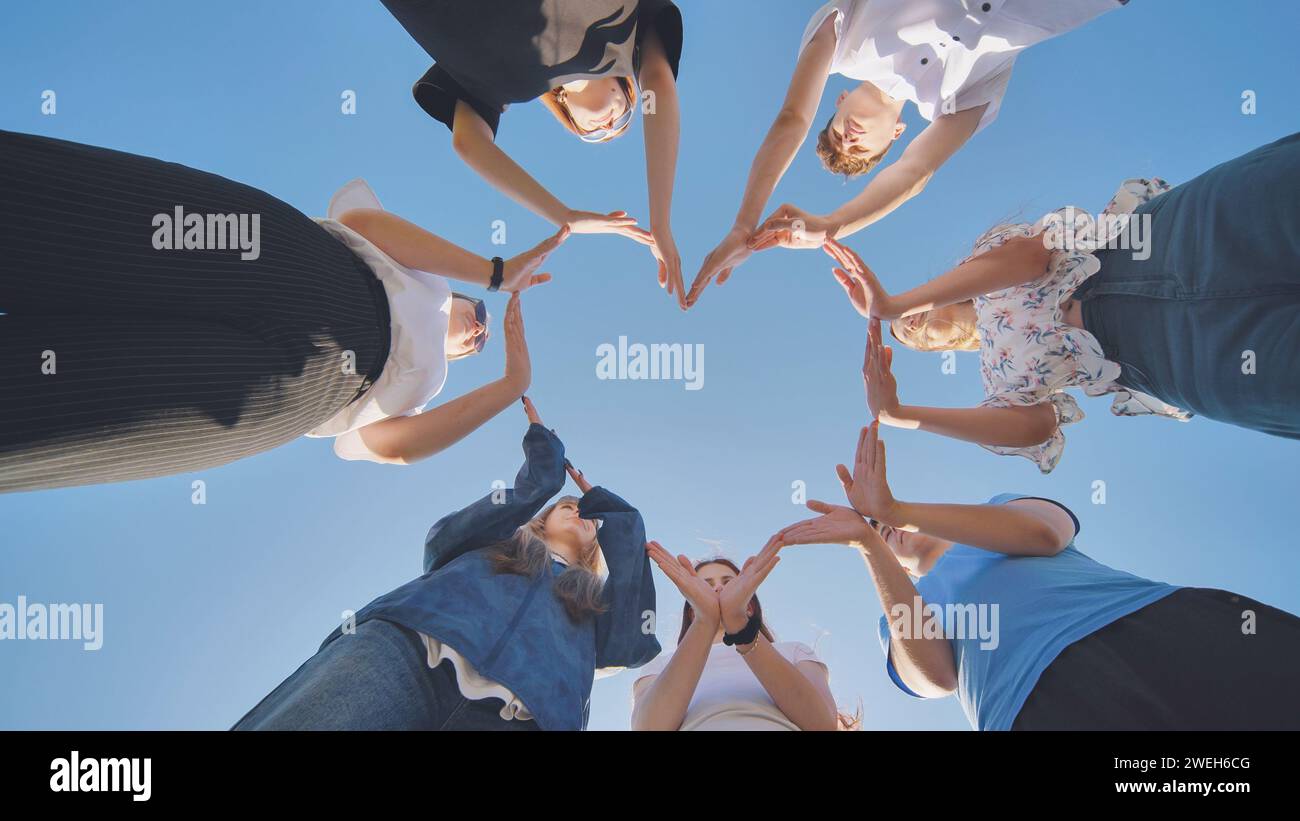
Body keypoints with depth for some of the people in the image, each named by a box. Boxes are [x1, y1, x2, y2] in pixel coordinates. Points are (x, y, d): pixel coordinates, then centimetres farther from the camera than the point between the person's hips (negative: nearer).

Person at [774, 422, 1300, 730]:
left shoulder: (999, 507, 31)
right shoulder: (898, 620, 26)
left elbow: (1044, 532, 4)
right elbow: (936, 677, 1)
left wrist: (896, 509, 1)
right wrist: (867, 544, -7)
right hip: (1043, 696, -2)